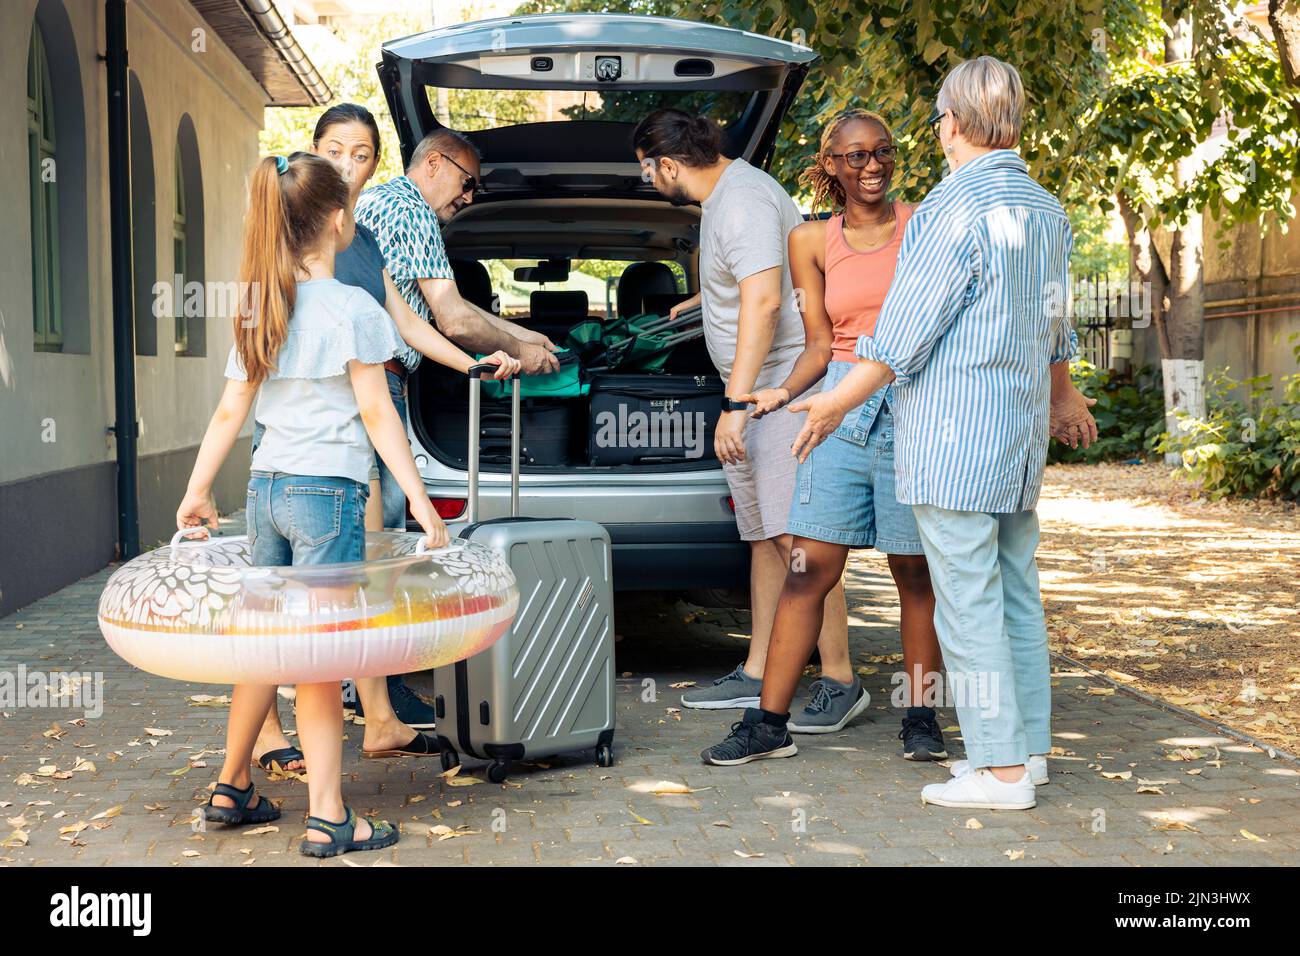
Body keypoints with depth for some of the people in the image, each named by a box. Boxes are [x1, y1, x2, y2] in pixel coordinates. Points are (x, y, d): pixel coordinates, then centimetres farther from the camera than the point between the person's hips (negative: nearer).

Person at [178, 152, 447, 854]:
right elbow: (377, 415, -10)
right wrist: (421, 504, -7)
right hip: (328, 490, -7)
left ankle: (232, 788, 29)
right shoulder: (351, 308, -10)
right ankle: (328, 820, 2)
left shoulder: (260, 310, 10)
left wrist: (198, 490, 17)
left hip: (266, 488, 7)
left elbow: (229, 411, 11)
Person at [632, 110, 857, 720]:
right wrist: (685, 308, 52)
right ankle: (758, 676, 18)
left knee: (795, 537, -13)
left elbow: (763, 301, -26)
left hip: (786, 384, -11)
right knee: (764, 535, 12)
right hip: (761, 393, 11)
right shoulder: (722, 196, 18)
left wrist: (736, 404, -28)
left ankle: (839, 678, -9)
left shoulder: (743, 202, -16)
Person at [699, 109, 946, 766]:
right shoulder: (812, 240, 10)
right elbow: (820, 345, 10)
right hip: (840, 409, 2)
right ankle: (768, 722, 2)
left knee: (914, 572, 3)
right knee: (811, 567, -2)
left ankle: (920, 716, 17)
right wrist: (783, 392, -7)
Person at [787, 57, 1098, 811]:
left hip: (954, 436, -9)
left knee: (968, 600, -5)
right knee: (1017, 590, 14)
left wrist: (835, 404, -4)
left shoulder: (956, 209, -15)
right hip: (1022, 435, 9)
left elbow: (903, 333, -14)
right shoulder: (1046, 211, 12)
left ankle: (1000, 769, -2)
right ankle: (1029, 748, 21)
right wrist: (1062, 392, 43)